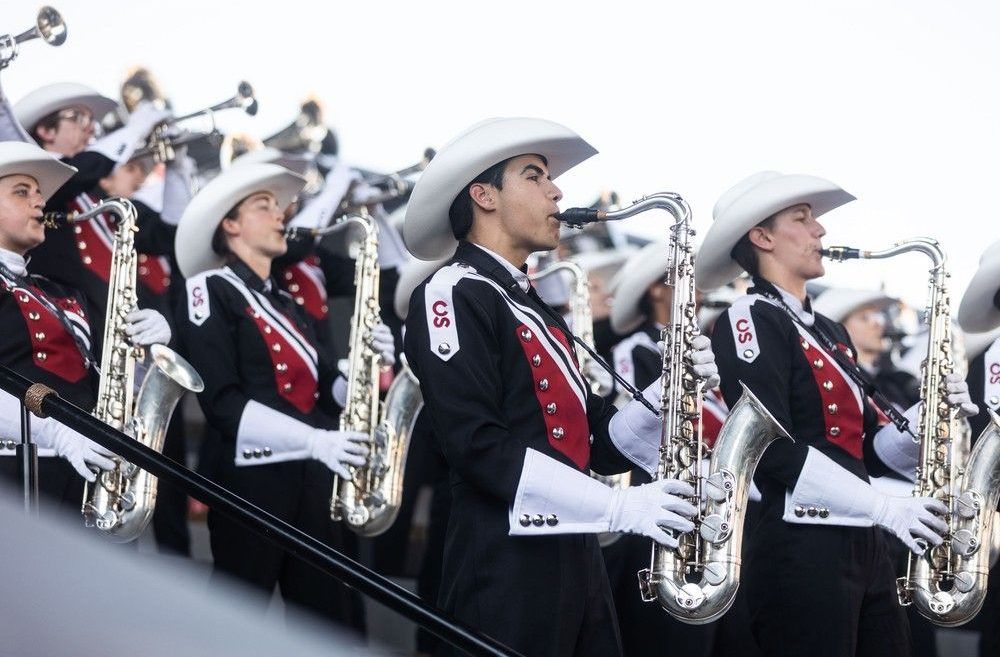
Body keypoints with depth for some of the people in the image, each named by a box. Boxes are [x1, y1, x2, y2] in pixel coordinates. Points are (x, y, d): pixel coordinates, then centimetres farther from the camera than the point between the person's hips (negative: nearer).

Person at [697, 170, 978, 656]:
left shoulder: (829, 333, 20)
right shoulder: (749, 321, -8)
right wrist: (885, 508, -18)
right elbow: (772, 448, -17)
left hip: (864, 547, 9)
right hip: (801, 553, -9)